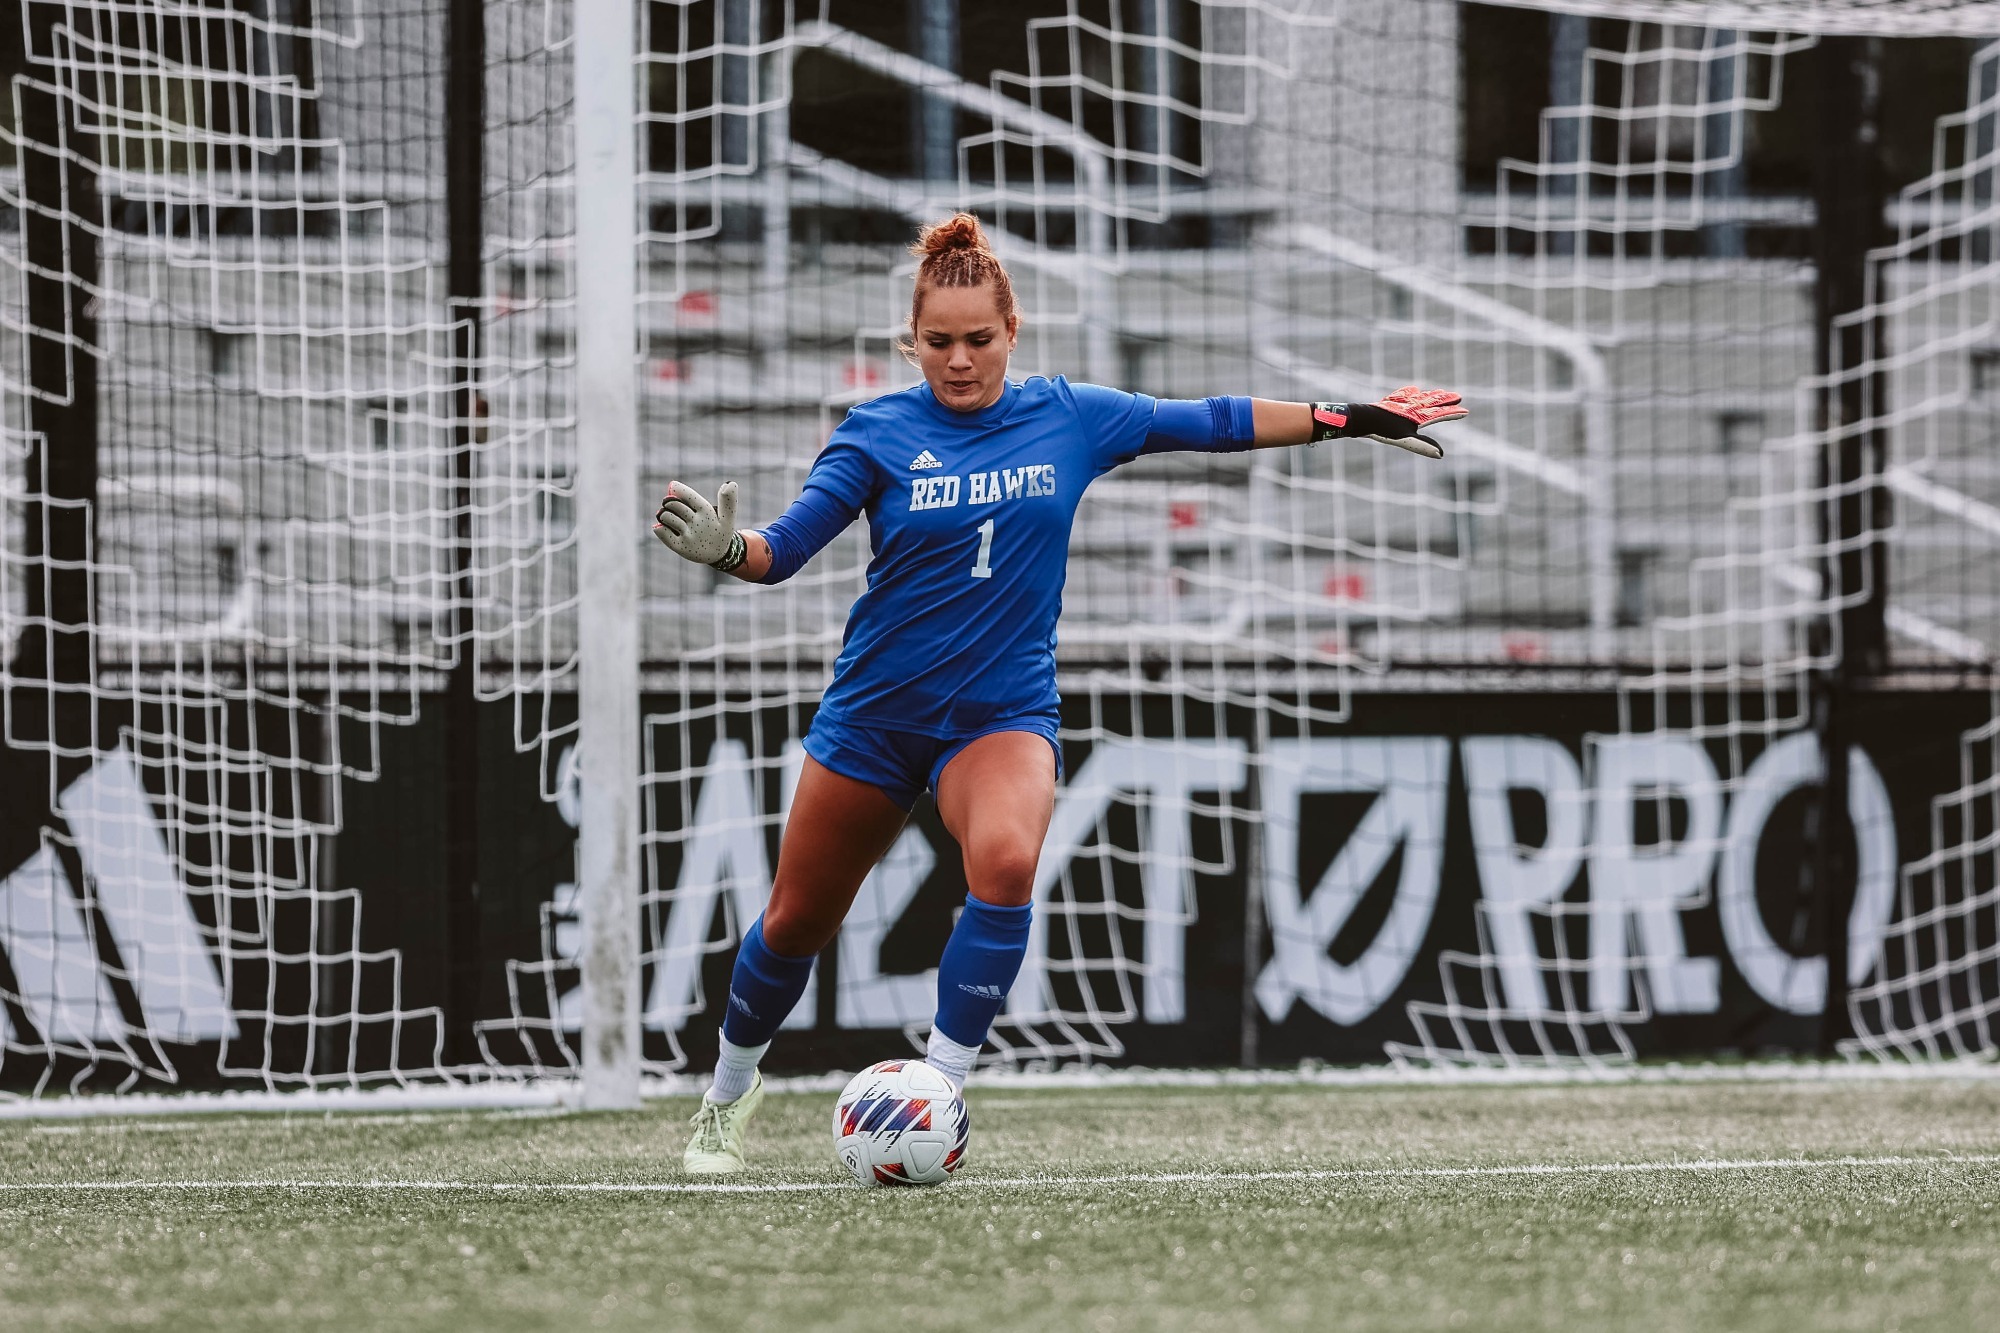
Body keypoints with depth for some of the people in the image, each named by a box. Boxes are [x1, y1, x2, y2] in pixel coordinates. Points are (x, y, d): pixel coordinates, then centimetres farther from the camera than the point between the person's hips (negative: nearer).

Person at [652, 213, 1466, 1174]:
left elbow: (1215, 422, 9)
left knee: (1007, 858, -32)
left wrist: (1353, 420, 11)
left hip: (1004, 714, 0)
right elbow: (784, 548, -12)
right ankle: (730, 1094, 37)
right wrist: (722, 547, -34)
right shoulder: (879, 432, -6)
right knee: (796, 921, 9)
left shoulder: (1071, 418, -1)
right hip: (875, 713, 0)